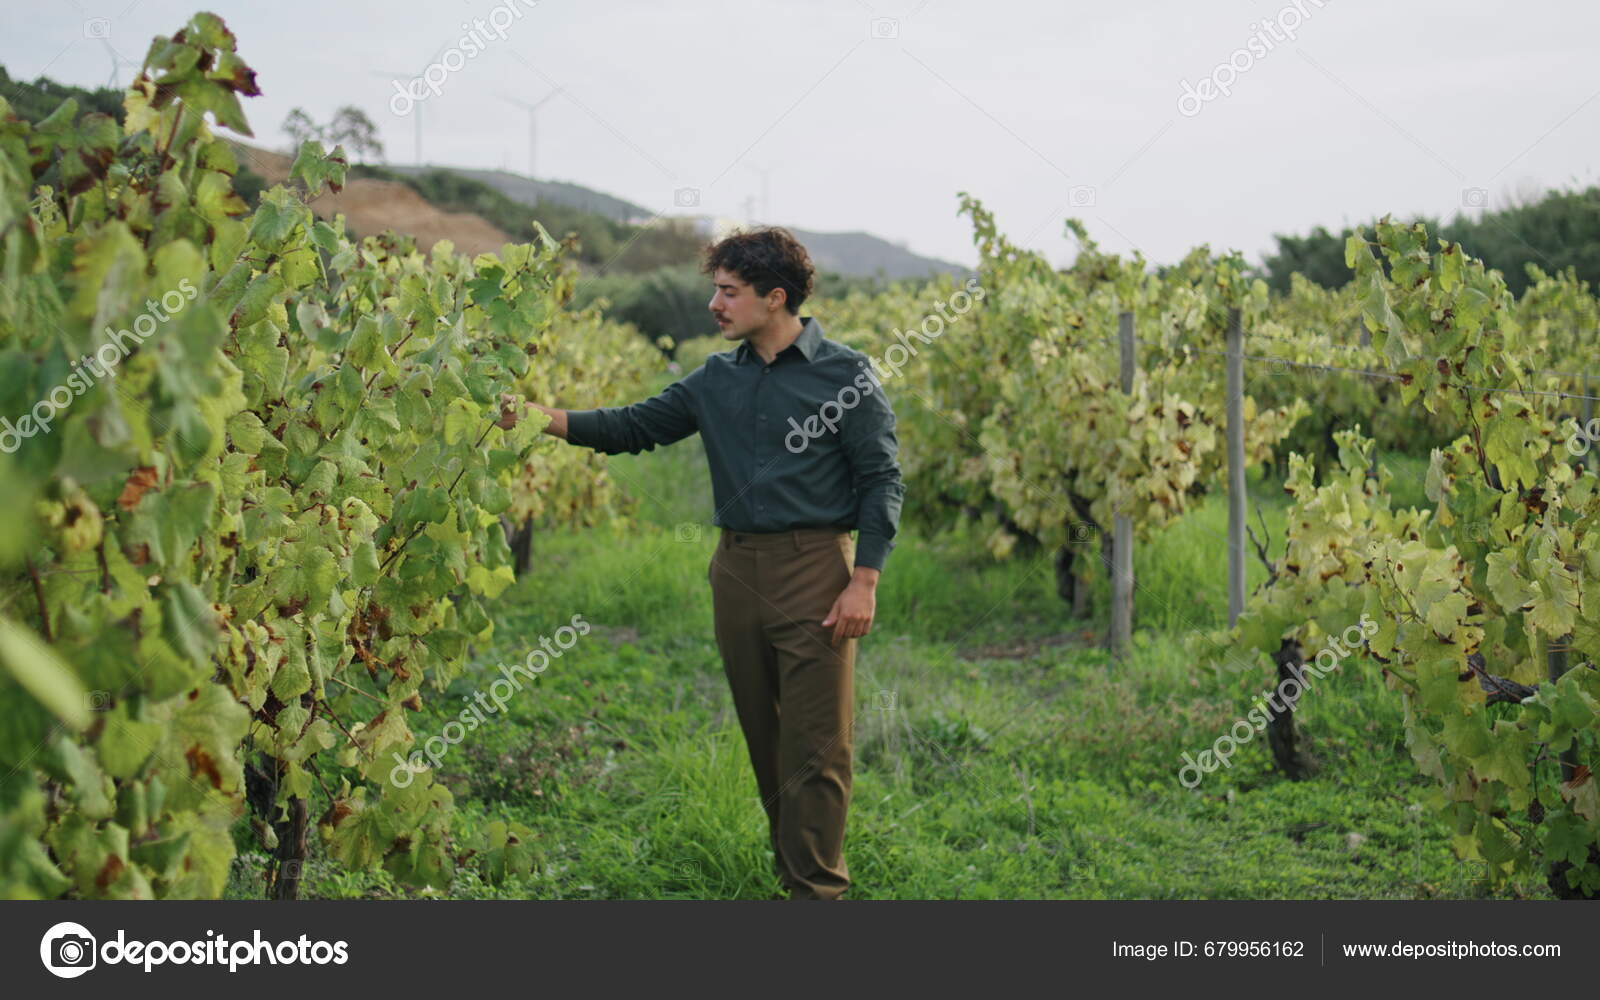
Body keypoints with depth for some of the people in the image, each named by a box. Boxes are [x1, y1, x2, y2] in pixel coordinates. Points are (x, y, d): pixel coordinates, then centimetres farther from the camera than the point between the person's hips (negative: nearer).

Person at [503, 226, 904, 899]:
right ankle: (789, 865, 25)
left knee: (817, 743, -5)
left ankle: (815, 888, 2)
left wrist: (864, 580, -11)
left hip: (815, 569, -6)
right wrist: (541, 416, 1)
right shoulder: (717, 379, 13)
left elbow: (882, 479, -4)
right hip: (737, 570, 6)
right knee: (763, 737, 12)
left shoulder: (845, 374, -3)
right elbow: (633, 426, 13)